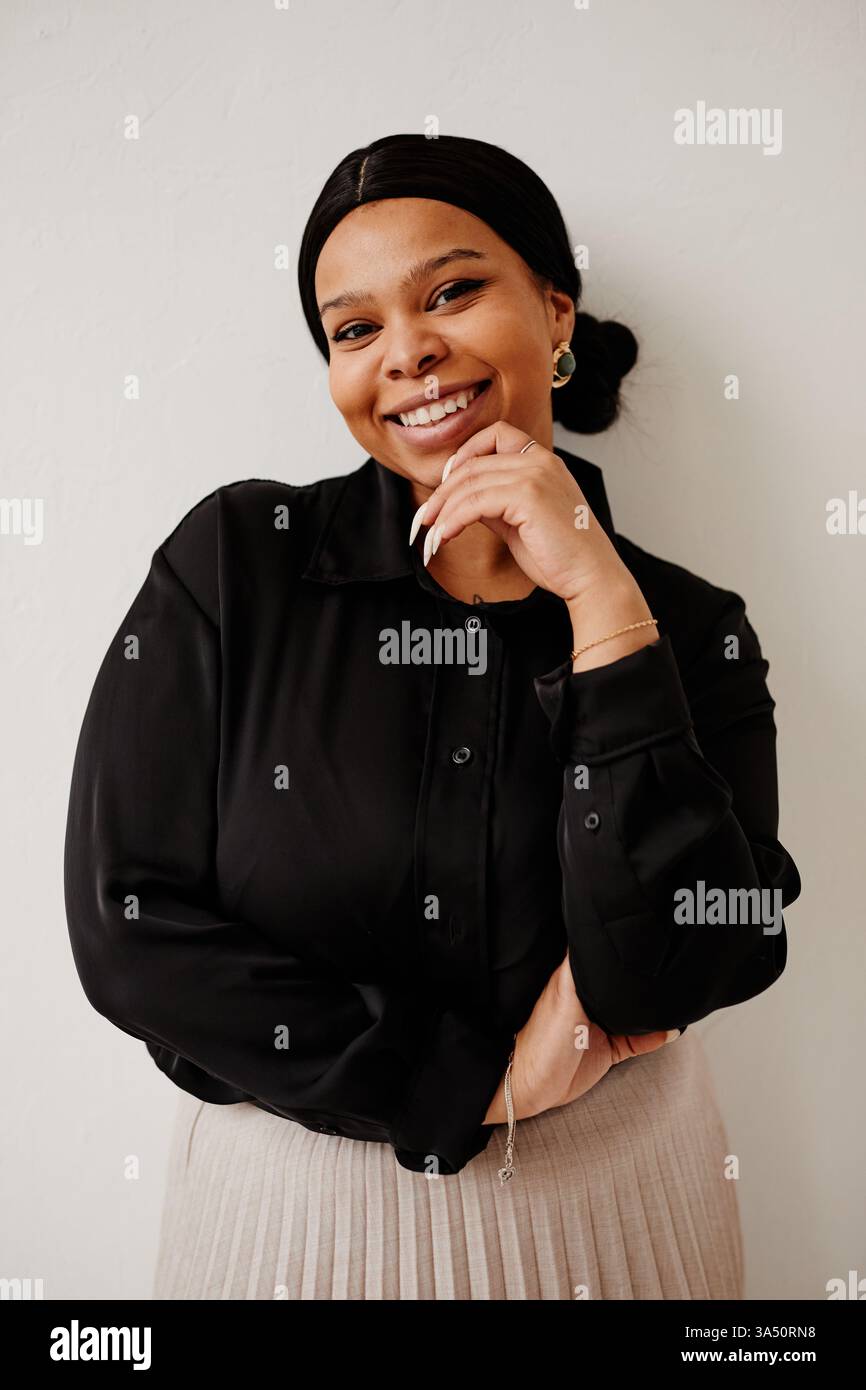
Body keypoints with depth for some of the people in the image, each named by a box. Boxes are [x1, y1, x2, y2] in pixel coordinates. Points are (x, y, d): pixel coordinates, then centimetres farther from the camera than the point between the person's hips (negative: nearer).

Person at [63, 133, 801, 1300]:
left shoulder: (691, 629, -8)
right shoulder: (237, 559, -12)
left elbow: (670, 976, -19)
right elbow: (131, 926, -16)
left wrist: (602, 599, -23)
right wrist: (478, 1080, -14)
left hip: (606, 1201, 2)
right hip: (296, 1195, -1)